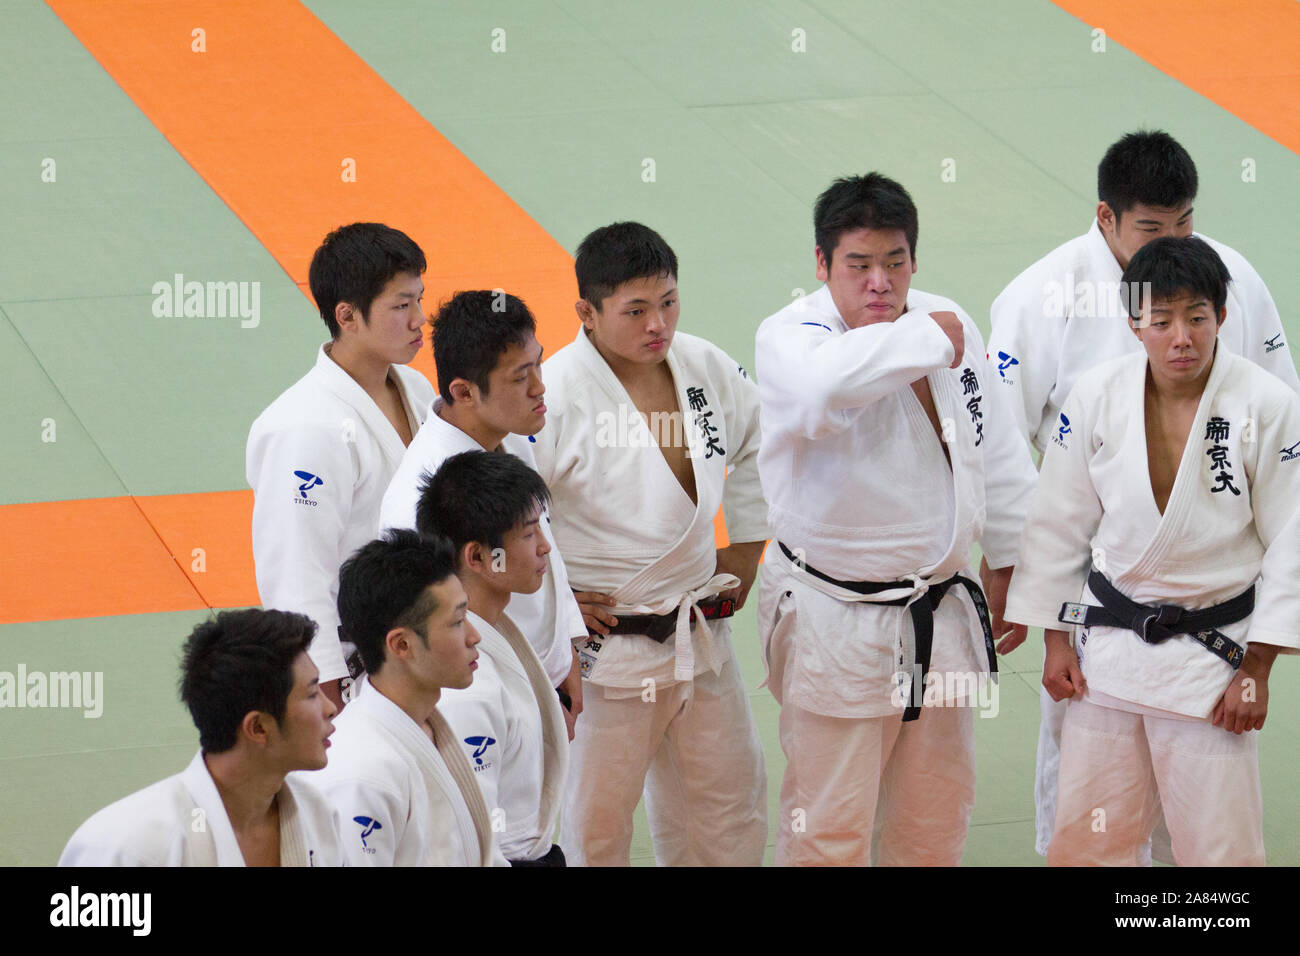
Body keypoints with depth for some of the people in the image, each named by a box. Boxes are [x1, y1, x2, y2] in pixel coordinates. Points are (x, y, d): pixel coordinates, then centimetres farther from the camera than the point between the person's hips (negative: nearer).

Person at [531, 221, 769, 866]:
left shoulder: (705, 367, 0)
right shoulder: (557, 395, -22)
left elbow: (757, 443, 21)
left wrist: (746, 548, 17)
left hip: (700, 636, 7)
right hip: (603, 643, -6)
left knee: (730, 802, 18)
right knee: (595, 821, 2)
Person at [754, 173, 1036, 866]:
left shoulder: (951, 324, 1)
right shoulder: (788, 337, -16)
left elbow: (996, 454, 13)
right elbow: (822, 387, -42)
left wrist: (1005, 563, 16)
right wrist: (924, 340, -29)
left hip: (941, 613, 6)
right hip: (833, 622, -6)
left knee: (935, 820, 19)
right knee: (828, 829, 0)